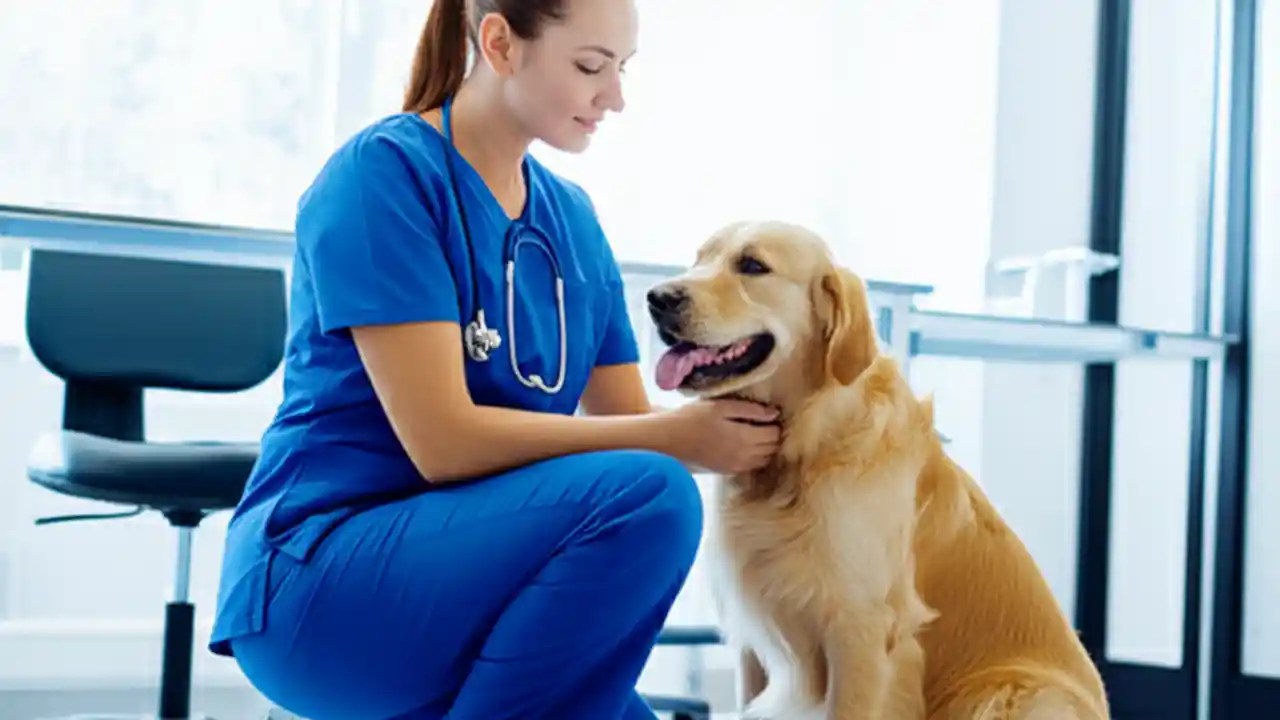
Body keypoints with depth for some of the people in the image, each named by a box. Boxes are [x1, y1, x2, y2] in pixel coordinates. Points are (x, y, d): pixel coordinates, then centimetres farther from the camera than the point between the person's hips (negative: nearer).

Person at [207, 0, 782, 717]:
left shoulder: (572, 218, 9)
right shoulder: (385, 171, -13)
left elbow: (627, 420, 8)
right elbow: (443, 442, -21)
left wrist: (745, 420, -11)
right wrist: (675, 438, -19)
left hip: (465, 567, 8)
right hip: (318, 577, -7)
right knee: (646, 493, -26)